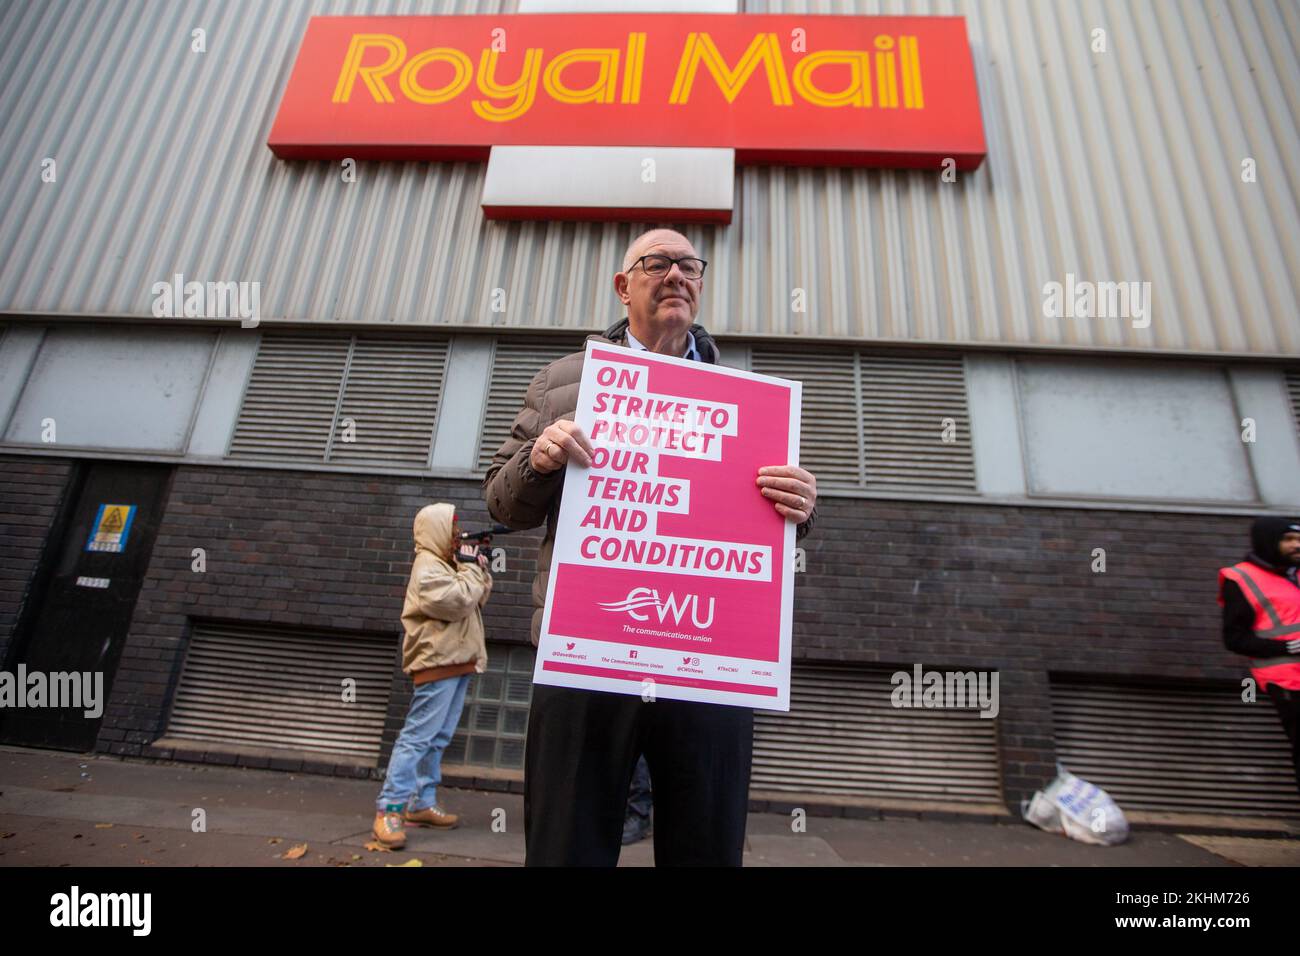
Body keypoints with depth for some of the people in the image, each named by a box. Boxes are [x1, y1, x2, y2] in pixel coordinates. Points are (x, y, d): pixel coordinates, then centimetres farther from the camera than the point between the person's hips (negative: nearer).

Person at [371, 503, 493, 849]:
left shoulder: (447, 563, 18)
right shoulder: (428, 567, -12)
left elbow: (480, 597, 19)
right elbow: (459, 601, -23)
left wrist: (479, 566, 6)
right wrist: (471, 568, -11)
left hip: (457, 663, 10)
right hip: (437, 663, -10)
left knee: (438, 739, 12)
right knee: (417, 736, -9)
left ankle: (422, 804, 19)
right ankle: (389, 809, -4)